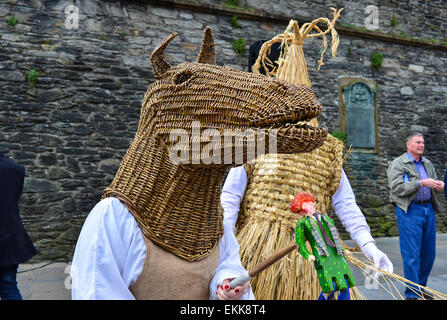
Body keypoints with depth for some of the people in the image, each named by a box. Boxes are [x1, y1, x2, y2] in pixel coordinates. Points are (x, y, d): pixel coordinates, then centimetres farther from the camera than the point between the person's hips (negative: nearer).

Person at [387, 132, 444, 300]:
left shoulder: (427, 163, 16)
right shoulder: (398, 164, -5)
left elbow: (433, 181, 24)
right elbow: (397, 188, -16)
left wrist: (439, 184, 0)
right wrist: (421, 183, -21)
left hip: (428, 209, 7)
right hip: (410, 211, -7)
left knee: (429, 252, 12)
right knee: (412, 254, -5)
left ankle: (421, 287, 27)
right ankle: (412, 294, 3)